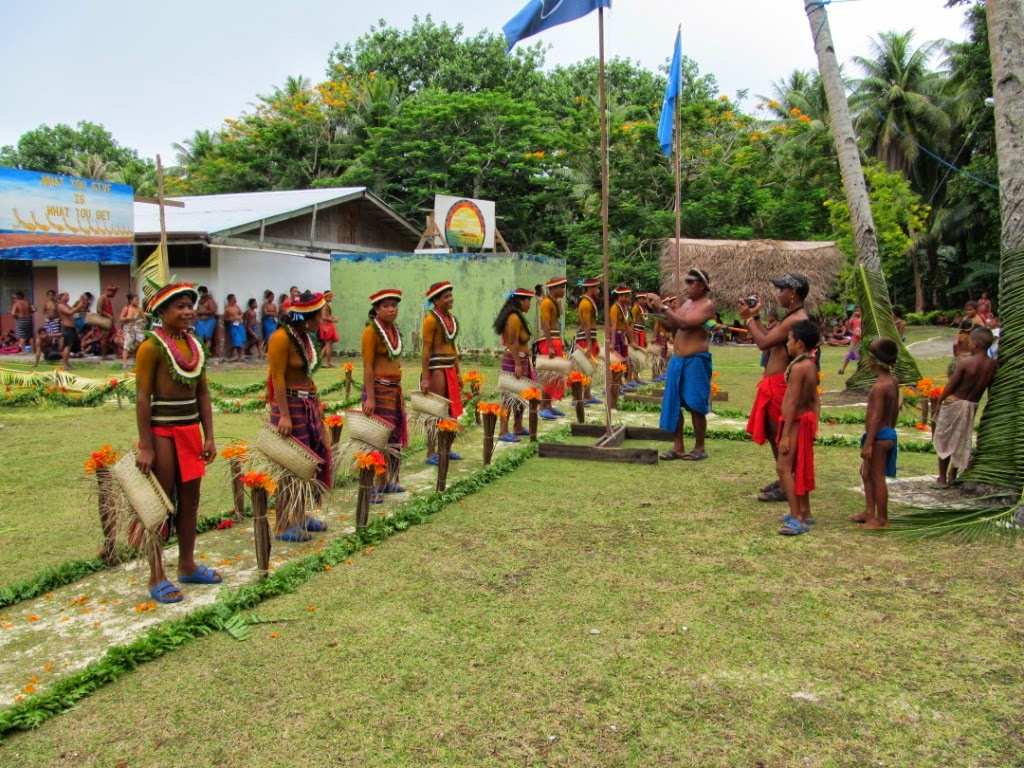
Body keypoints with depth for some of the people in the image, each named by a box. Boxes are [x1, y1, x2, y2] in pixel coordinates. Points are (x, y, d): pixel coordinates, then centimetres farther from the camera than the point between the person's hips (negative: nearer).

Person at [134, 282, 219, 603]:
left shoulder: (194, 345, 9)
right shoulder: (152, 347, -11)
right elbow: (142, 398, -14)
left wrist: (208, 437, 8)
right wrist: (145, 446, -16)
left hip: (191, 429, 7)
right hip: (162, 431, -7)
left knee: (190, 499, 14)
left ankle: (187, 565, 27)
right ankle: (157, 577, 10)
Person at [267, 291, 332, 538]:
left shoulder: (305, 337, 11)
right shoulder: (282, 338, -15)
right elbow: (277, 378, -19)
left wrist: (317, 406, 17)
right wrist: (284, 415, -23)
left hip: (309, 404, 9)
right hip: (290, 405, -9)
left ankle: (300, 515, 26)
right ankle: (284, 525, 6)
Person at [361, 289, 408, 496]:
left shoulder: (394, 330, 11)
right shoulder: (371, 331, -12)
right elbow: (367, 366, -16)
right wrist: (370, 397, -21)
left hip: (395, 389, 8)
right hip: (378, 389, -8)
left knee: (394, 437, 13)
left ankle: (388, 482, 25)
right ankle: (371, 487, 0)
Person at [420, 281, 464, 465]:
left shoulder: (451, 318, 13)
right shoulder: (431, 319, -11)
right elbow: (426, 350, -15)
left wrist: (458, 372, 18)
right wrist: (425, 378, -18)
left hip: (450, 368, 8)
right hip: (436, 368, -8)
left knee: (451, 411, 12)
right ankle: (431, 453, 3)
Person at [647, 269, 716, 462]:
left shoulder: (707, 305, -10)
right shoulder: (688, 302, 15)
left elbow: (684, 324, -24)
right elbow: (671, 325, 13)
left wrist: (663, 306, -21)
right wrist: (658, 311, -1)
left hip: (696, 361, -8)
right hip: (677, 359, 8)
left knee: (696, 407, -1)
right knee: (673, 403, 8)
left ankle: (699, 448, 12)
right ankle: (678, 447, 16)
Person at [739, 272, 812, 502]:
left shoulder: (796, 319, -19)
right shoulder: (791, 317, 15)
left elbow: (764, 342, -22)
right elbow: (768, 340, 13)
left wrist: (749, 318, -10)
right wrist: (754, 317, 13)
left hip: (780, 383, -11)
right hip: (772, 382, 11)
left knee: (779, 435, -3)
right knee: (772, 433, 19)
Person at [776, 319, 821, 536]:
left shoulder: (798, 367, -20)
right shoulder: (811, 366, 9)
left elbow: (792, 403, -22)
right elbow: (815, 400, 11)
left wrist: (785, 435, -21)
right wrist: (815, 426, 13)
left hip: (795, 422, -10)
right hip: (806, 419, 10)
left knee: (784, 468, -10)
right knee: (799, 468, 18)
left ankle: (797, 518, -12)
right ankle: (805, 513, 28)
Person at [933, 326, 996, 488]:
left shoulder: (965, 362, -21)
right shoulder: (992, 365, -5)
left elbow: (951, 385, -14)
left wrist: (939, 401, 0)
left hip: (954, 403, -5)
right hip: (973, 406, 5)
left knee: (945, 440, 8)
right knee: (961, 441, 20)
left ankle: (942, 478, 12)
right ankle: (952, 475, 29)